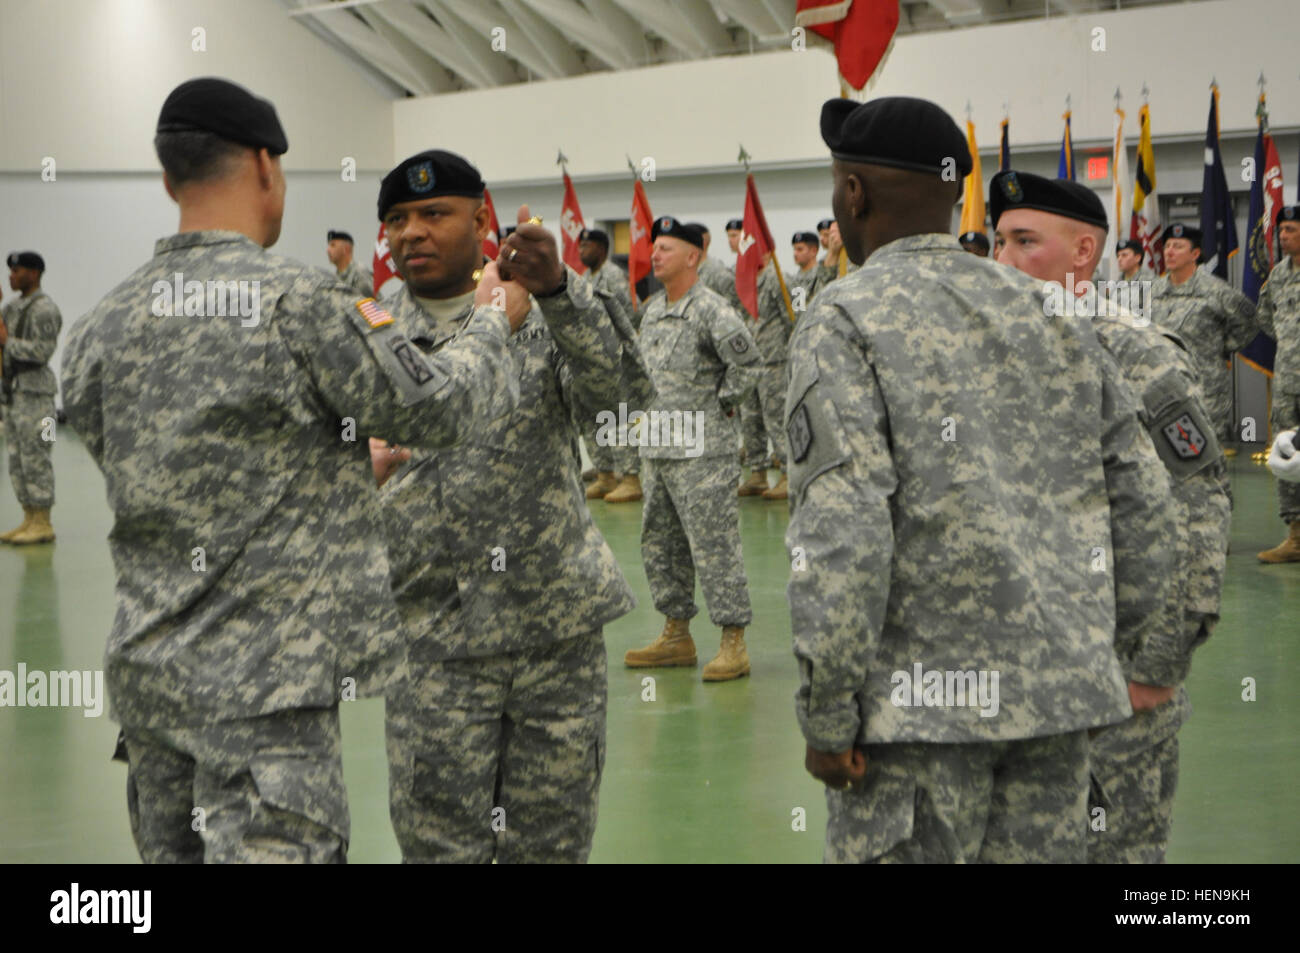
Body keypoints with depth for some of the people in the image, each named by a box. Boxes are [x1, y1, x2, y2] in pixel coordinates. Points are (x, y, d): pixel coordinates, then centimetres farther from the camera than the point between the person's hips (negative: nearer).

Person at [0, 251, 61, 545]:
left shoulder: (44, 309, -13)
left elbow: (44, 351, -22)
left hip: (35, 393, -9)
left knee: (36, 459, -8)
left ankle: (43, 525, -5)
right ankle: (29, 521, 13)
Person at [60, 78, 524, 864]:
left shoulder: (103, 328, 6)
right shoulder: (300, 302, -14)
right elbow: (439, 410, -6)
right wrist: (493, 323, 14)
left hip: (146, 671, 7)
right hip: (265, 680, -7)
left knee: (174, 850, 16)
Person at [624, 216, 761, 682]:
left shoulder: (711, 310, -13)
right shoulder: (651, 311, 13)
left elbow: (748, 364, -20)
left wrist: (719, 404, -11)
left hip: (701, 448, -9)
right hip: (656, 446, 9)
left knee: (713, 545, -7)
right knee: (659, 543, 13)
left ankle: (733, 642, -1)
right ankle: (677, 634, 23)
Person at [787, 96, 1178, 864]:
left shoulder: (846, 322, -7)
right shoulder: (1048, 312, 11)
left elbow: (841, 532, -16)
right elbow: (1143, 495, 11)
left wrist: (827, 714, -12)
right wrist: (1122, 638, 20)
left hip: (921, 695, -6)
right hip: (1058, 688, 6)